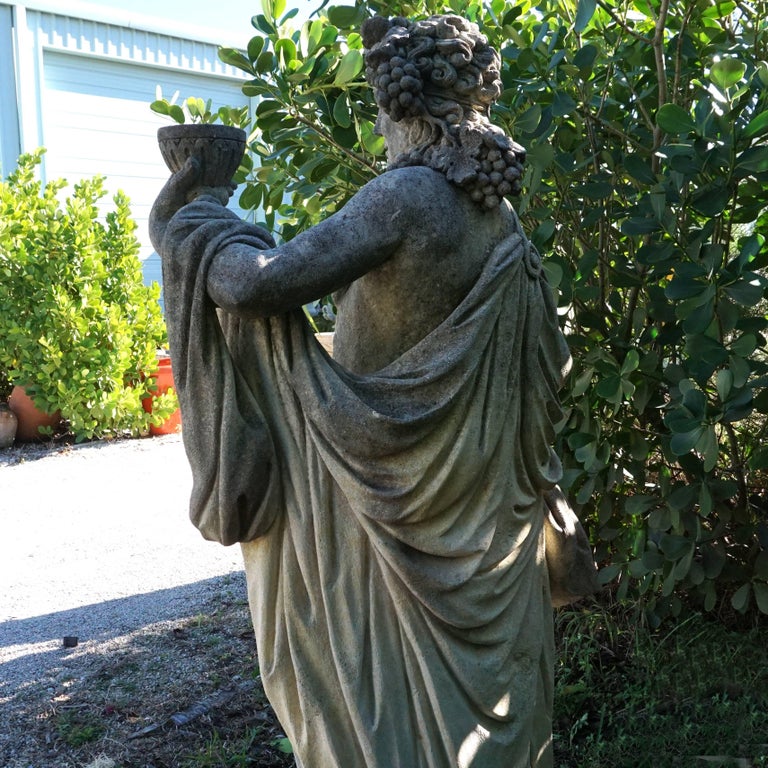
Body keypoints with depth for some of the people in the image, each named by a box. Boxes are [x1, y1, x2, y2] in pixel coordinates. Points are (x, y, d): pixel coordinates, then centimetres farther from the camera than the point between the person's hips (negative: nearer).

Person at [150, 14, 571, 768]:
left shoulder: (405, 195, -19)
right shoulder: (502, 219, 4)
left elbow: (259, 284, -24)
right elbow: (546, 363, 10)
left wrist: (188, 218, -6)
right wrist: (521, 483, 21)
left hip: (391, 489, -7)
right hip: (487, 504, 7)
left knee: (392, 683, 9)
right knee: (483, 670, 20)